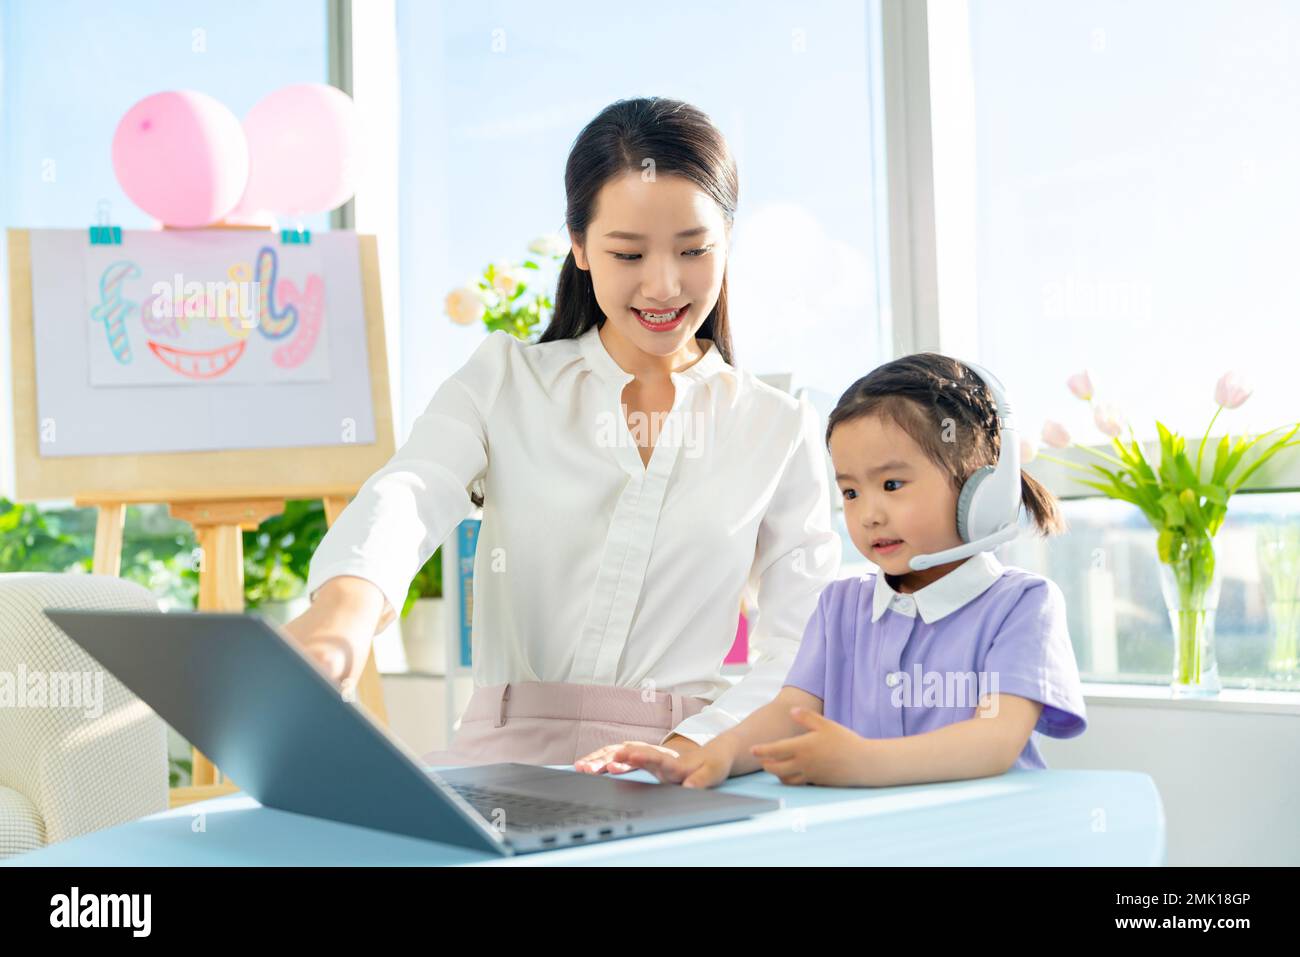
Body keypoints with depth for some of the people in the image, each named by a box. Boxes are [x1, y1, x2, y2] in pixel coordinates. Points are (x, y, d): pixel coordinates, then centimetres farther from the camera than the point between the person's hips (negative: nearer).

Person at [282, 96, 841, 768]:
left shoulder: (780, 430, 12)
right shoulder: (502, 383, 11)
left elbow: (803, 650, 6)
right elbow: (408, 498, -9)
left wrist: (686, 750, -14)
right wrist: (346, 602, -33)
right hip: (504, 756, 1)